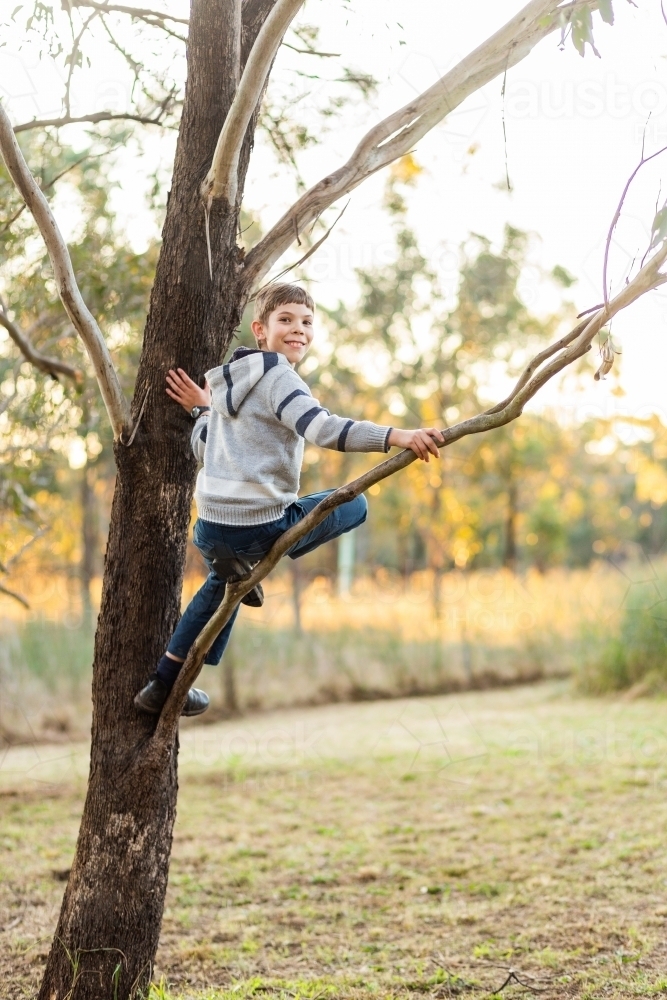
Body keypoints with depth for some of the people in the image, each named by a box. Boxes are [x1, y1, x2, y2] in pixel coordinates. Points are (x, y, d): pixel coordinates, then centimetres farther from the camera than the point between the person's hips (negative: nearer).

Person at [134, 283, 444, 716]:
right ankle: (247, 563, -2)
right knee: (354, 504, 13)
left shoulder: (232, 379, 14)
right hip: (259, 526, -8)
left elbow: (204, 448, 22)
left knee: (223, 582, 41)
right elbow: (325, 429, -29)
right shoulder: (276, 377, -12)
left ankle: (164, 686, 40)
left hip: (210, 525, 8)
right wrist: (399, 436, -36)